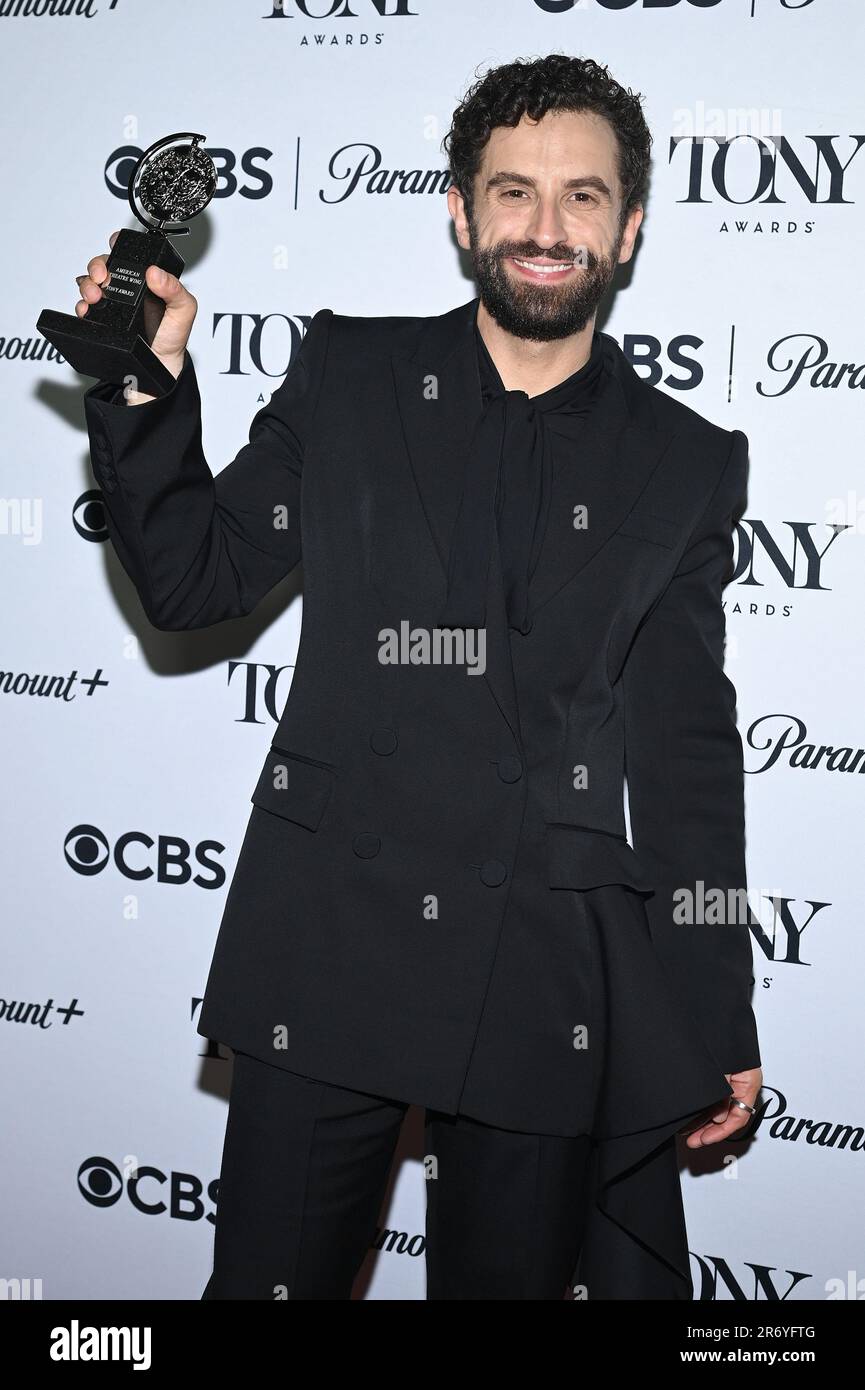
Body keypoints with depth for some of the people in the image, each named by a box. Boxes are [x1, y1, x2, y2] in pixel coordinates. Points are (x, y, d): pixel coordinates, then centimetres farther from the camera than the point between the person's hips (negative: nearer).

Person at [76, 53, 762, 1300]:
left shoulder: (688, 464, 5)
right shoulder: (346, 380, 5)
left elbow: (691, 752, 6)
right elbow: (189, 584, 7)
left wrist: (718, 1020, 6)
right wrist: (149, 391, -8)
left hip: (548, 986, 0)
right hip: (329, 947, 0)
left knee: (510, 1276, 13)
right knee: (269, 1276, 11)